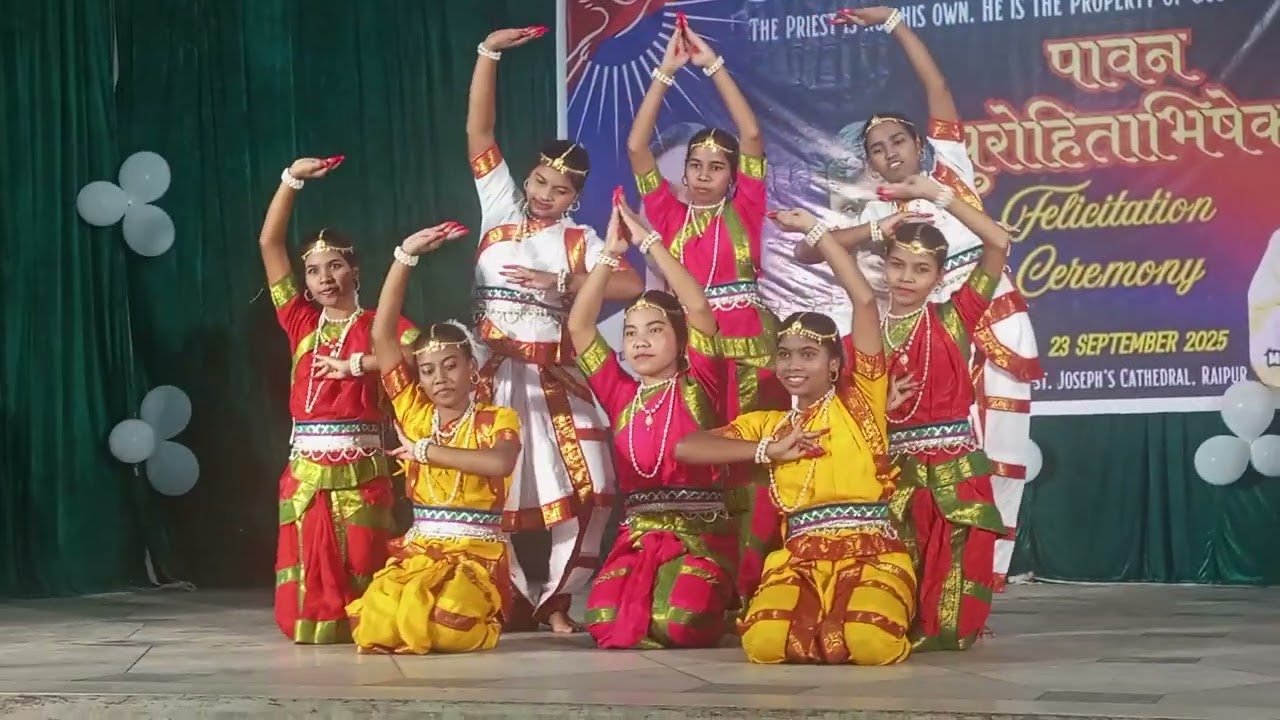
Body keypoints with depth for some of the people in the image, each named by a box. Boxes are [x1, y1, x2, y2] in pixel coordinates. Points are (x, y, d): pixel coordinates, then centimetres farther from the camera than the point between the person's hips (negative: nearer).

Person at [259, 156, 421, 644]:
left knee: (362, 563, 0)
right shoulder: (301, 322, 11)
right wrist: (292, 180, 1)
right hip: (306, 469, 3)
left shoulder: (379, 324, 2)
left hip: (360, 470, -3)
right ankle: (315, 622, 30)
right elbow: (269, 243, 7)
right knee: (309, 566, 2)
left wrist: (357, 364, -16)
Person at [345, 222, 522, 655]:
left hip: (477, 554, -4)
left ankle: (477, 617, 4)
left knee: (441, 623, -34)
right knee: (372, 624, -26)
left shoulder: (497, 419, 0)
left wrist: (425, 450, -14)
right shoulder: (415, 413, 9)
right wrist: (406, 255, -4)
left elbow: (500, 463, -26)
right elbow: (382, 334, 2)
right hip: (418, 551, 4)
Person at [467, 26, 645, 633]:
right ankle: (515, 596, 17)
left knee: (587, 489, -8)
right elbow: (478, 131, 1)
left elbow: (632, 286, -8)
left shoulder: (580, 240, 6)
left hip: (554, 376, 0)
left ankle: (556, 600, 5)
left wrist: (559, 282, -13)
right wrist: (489, 53, -6)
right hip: (493, 373, 0)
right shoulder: (500, 206, 7)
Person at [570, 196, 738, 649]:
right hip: (636, 536, 3)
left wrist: (649, 242, -9)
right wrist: (611, 253, -2)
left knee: (679, 623, -29)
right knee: (607, 623, -24)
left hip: (701, 534, -3)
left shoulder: (699, 388, 3)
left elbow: (698, 308, -10)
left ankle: (712, 608, 7)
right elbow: (579, 326, 5)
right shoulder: (620, 395, 13)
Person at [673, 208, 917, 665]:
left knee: (872, 643, -34)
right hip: (800, 558, 2)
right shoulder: (768, 423, 21)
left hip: (870, 553, -2)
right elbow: (685, 448, 9)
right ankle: (818, 620, 5)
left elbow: (865, 302, 0)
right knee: (765, 641, -30)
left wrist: (814, 230, 3)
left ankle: (878, 611, 4)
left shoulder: (859, 402, 9)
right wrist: (769, 450, 1)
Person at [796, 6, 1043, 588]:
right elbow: (810, 251, -6)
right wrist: (879, 229, -16)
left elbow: (937, 87, 3)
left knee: (998, 460, 0)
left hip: (997, 330, 0)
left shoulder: (949, 168, 6)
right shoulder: (874, 214, 7)